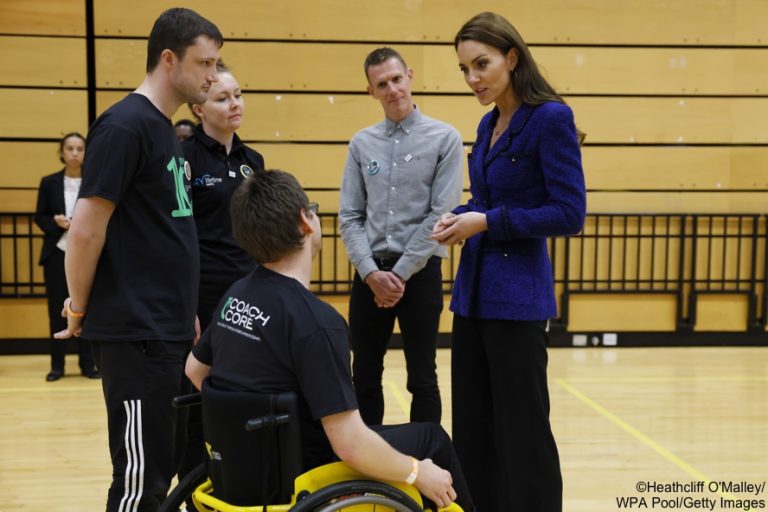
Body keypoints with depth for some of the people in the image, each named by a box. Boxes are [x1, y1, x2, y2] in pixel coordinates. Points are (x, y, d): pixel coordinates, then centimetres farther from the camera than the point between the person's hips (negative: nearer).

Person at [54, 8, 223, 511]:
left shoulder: (166, 130, 14)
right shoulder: (126, 125, -14)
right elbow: (86, 229, -17)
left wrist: (184, 313, 17)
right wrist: (80, 309, -6)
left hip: (170, 331, 9)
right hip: (137, 334, -9)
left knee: (164, 468, 16)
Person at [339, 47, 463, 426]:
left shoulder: (444, 138, -3)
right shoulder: (361, 143, 8)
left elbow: (442, 213, -9)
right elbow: (350, 217, 5)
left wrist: (401, 273, -12)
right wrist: (371, 272, -9)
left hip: (420, 272, -3)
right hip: (370, 274, 4)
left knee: (422, 380, 4)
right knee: (365, 377, 10)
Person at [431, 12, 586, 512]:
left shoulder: (550, 118, -12)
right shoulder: (488, 124, 12)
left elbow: (569, 213, -15)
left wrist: (486, 222, -16)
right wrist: (460, 218, 0)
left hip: (517, 295, -8)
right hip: (473, 290, 8)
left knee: (521, 428, 1)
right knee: (472, 424, 13)